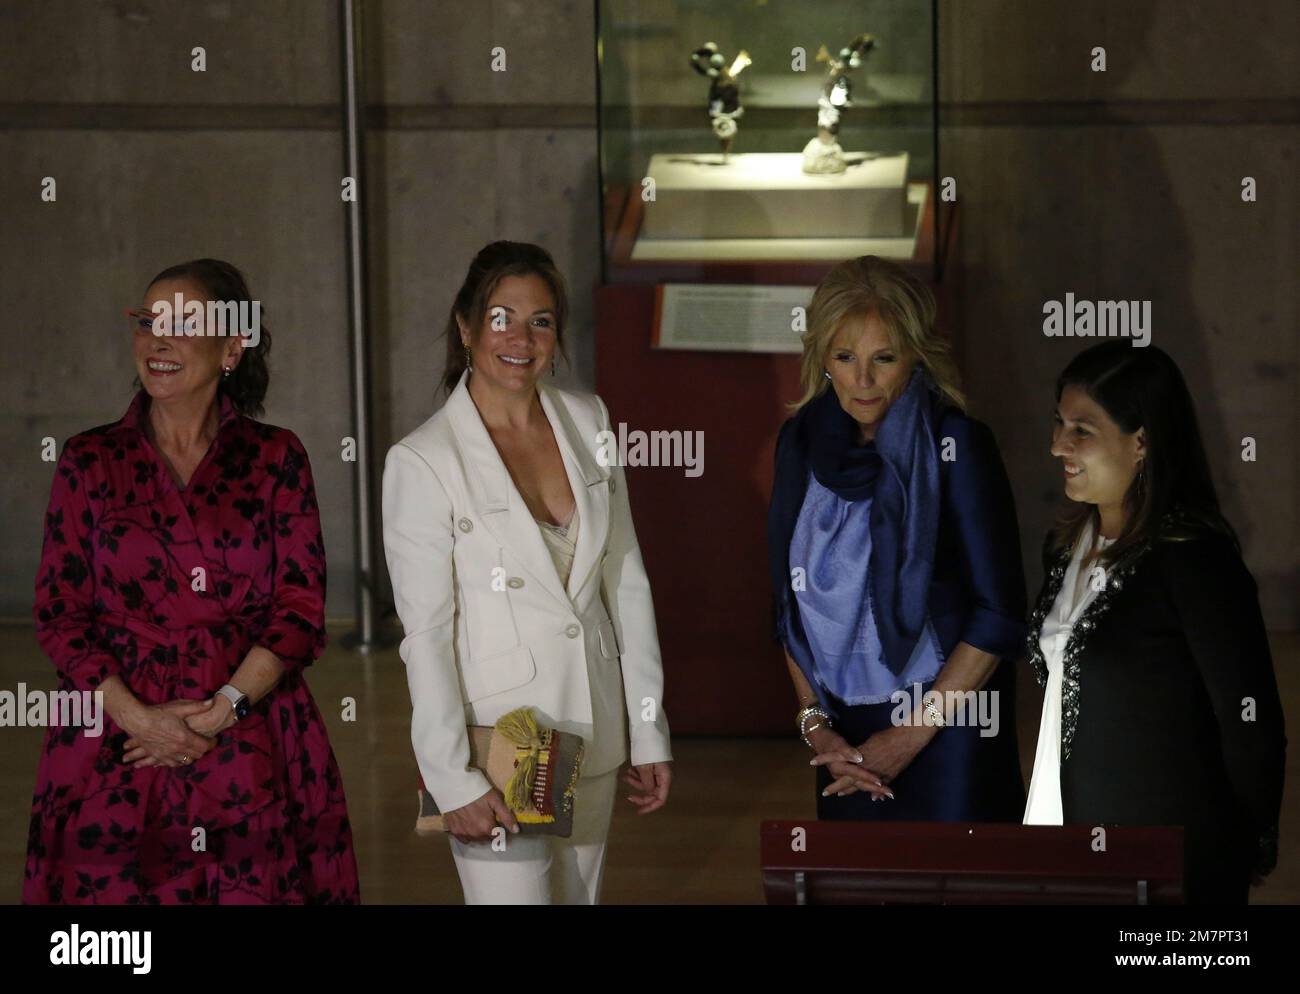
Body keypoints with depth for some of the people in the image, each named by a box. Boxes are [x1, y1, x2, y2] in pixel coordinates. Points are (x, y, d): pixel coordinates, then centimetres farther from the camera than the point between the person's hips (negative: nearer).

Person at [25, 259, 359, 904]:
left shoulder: (276, 458, 6)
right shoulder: (90, 462, 7)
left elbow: (301, 609, 1)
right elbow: (59, 614, 3)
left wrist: (221, 711, -13)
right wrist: (137, 717, -11)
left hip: (254, 752, 0)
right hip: (116, 753, 0)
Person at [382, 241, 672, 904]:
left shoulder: (586, 421, 4)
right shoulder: (423, 462, -12)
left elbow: (626, 582, 9)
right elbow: (426, 633, -12)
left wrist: (648, 732, 7)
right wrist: (454, 781, -15)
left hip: (592, 739, 5)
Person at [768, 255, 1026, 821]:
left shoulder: (955, 445, -11)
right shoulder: (802, 442, 4)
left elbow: (1000, 615, -11)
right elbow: (791, 602, 11)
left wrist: (911, 734, -11)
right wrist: (815, 722, 1)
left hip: (948, 735, -4)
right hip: (847, 734, 4)